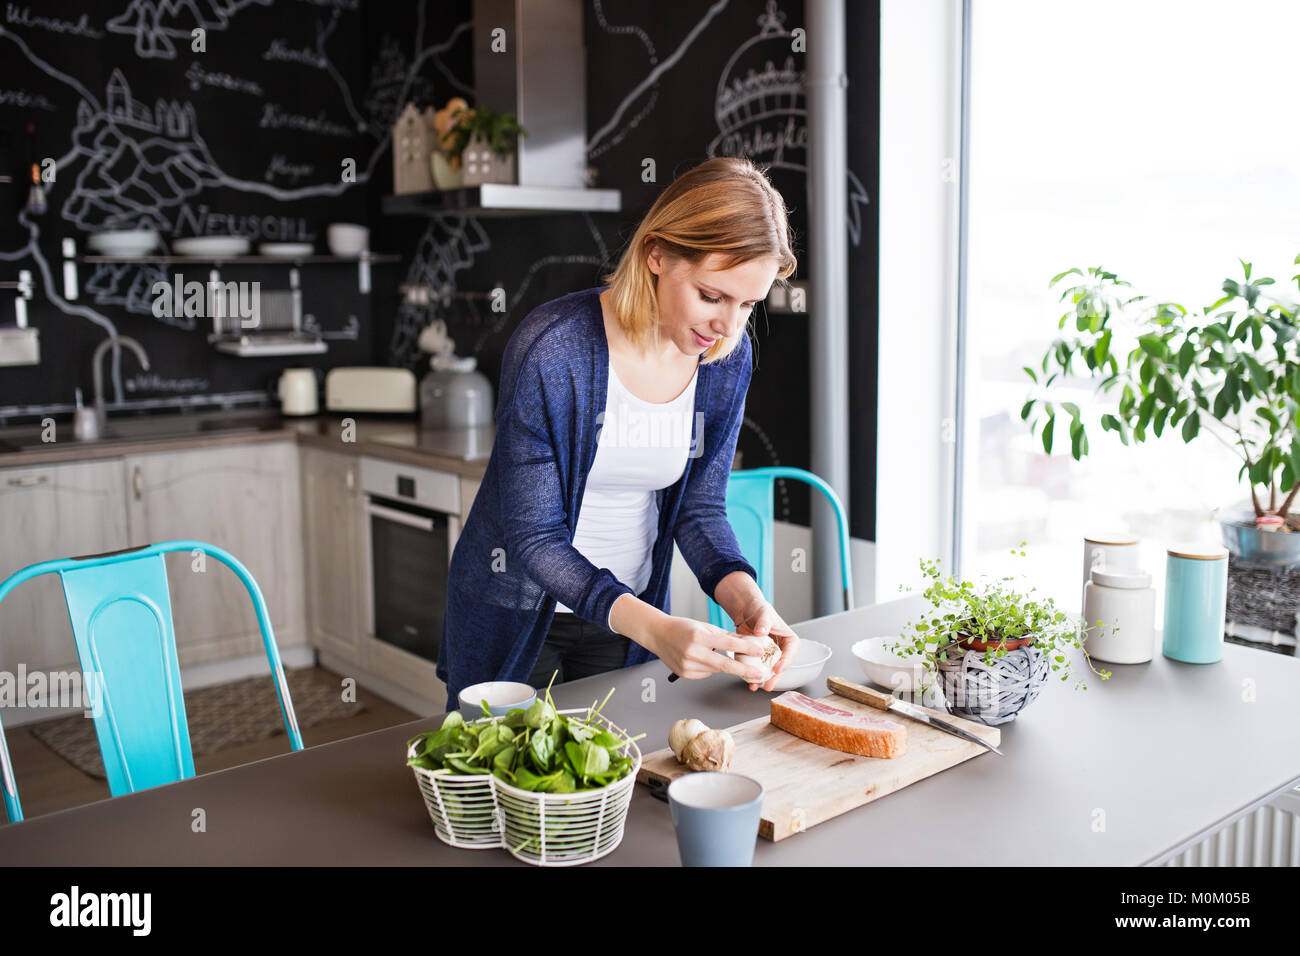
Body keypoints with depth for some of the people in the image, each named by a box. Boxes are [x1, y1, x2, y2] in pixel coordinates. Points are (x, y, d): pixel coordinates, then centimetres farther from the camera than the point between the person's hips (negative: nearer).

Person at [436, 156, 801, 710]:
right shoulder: (549, 348, -27)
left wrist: (745, 598, -22)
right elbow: (534, 536, -24)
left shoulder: (729, 358, -11)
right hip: (518, 616, -4)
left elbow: (699, 506, -3)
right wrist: (654, 627, -36)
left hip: (627, 611, 4)